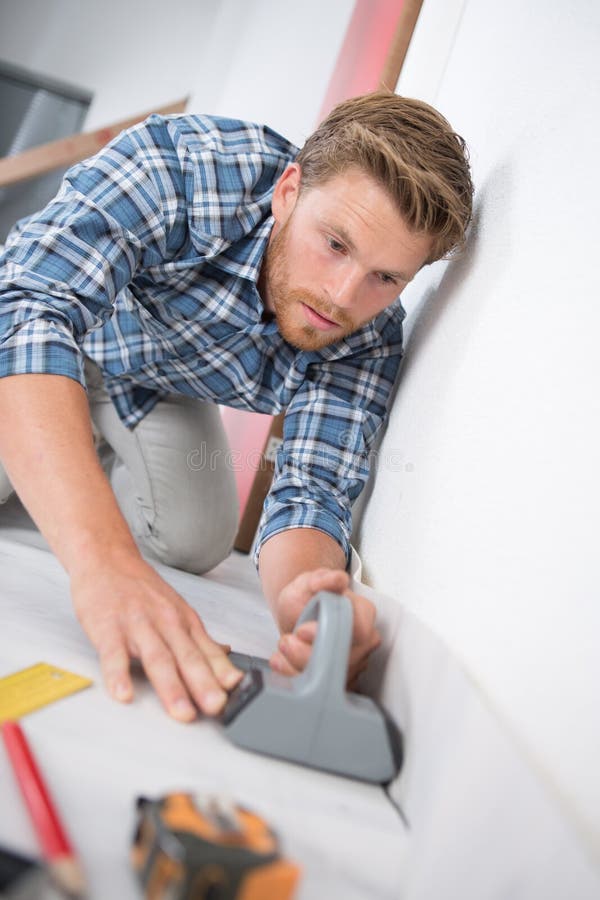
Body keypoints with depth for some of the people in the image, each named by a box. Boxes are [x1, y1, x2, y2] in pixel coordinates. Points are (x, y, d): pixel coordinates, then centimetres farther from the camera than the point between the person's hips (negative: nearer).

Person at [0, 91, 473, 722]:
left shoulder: (371, 337, -26)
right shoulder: (179, 165, -40)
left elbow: (312, 491, -30)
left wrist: (302, 592, -55)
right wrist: (100, 559, -63)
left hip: (158, 388, 3)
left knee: (197, 542, -6)